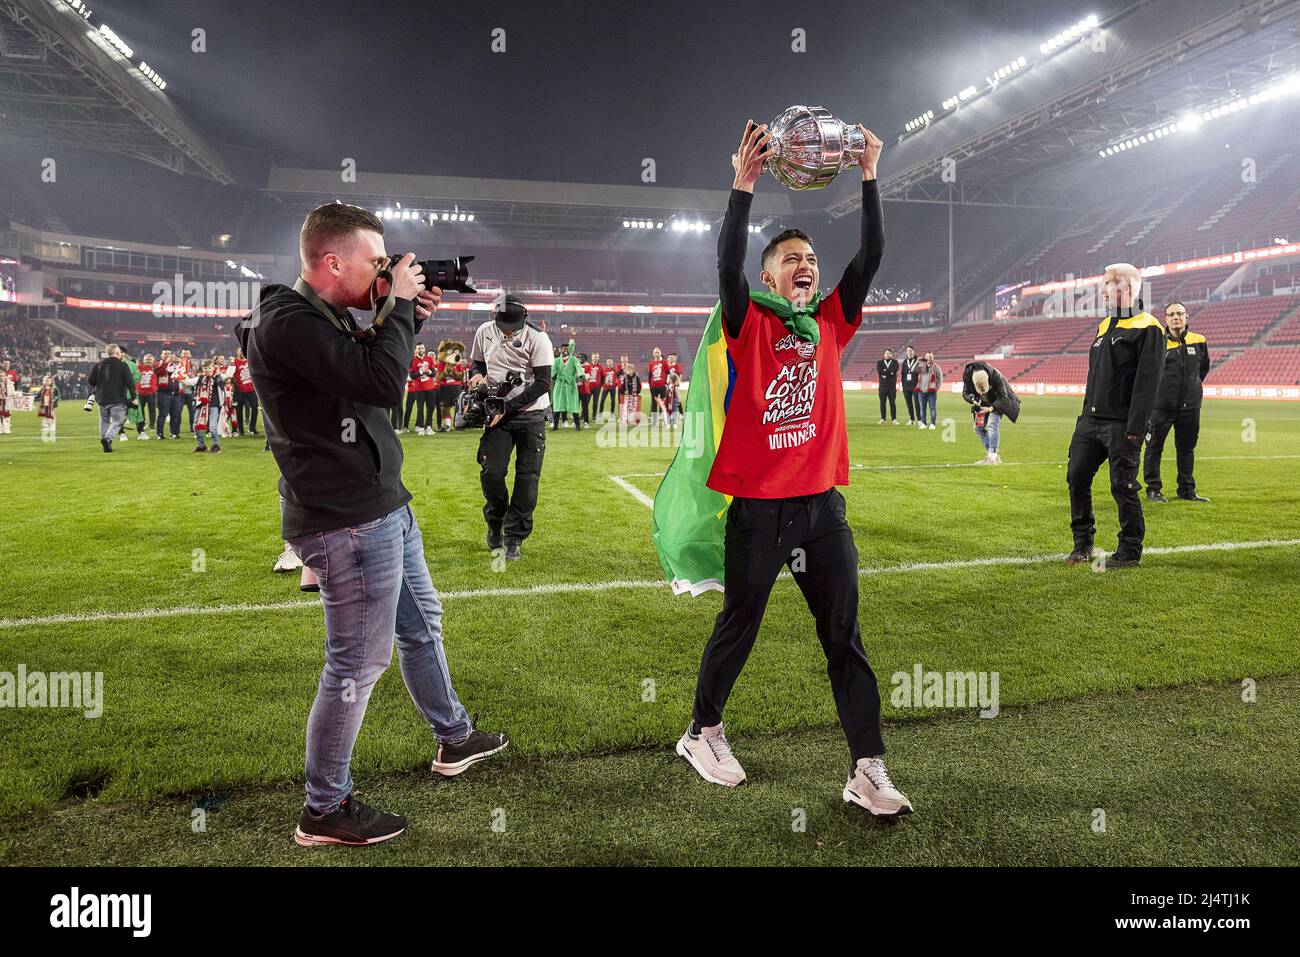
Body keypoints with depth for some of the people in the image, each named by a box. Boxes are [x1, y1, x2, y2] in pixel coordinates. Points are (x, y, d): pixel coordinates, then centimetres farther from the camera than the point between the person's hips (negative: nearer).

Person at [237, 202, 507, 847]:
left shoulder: (326, 315, 11)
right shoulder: (288, 324, -20)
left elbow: (371, 369, 22)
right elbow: (381, 383, -29)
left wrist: (407, 318, 7)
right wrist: (399, 303, -16)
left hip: (383, 507, 11)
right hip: (348, 524, -11)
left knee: (421, 623, 23)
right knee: (358, 664, 0)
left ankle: (453, 739, 43)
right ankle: (325, 811, 18)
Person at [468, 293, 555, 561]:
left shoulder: (537, 338, -13)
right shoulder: (484, 332, 1)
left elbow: (542, 383, -15)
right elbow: (476, 362, 19)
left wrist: (507, 408, -19)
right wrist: (477, 374, -7)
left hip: (531, 415, -2)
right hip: (497, 415, 3)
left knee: (528, 477, -3)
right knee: (491, 473, -5)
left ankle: (514, 538, 9)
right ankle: (495, 521, 24)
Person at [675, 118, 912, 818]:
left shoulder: (831, 324, 10)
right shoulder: (750, 326, -1)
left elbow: (871, 257, 3)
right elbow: (727, 264, -18)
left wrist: (869, 179, -3)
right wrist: (744, 187, -26)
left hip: (822, 502, 4)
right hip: (758, 504, -4)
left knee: (845, 636, 5)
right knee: (738, 626, 10)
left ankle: (867, 771, 12)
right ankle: (702, 732, 32)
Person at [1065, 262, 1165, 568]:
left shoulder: (1148, 328, -8)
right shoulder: (1105, 325, 18)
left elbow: (1147, 382, -16)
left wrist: (1135, 428, -22)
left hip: (1121, 425, -8)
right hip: (1091, 420, 8)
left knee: (1123, 487, -2)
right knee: (1077, 478, 6)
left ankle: (1130, 551, 11)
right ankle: (1082, 544, 18)